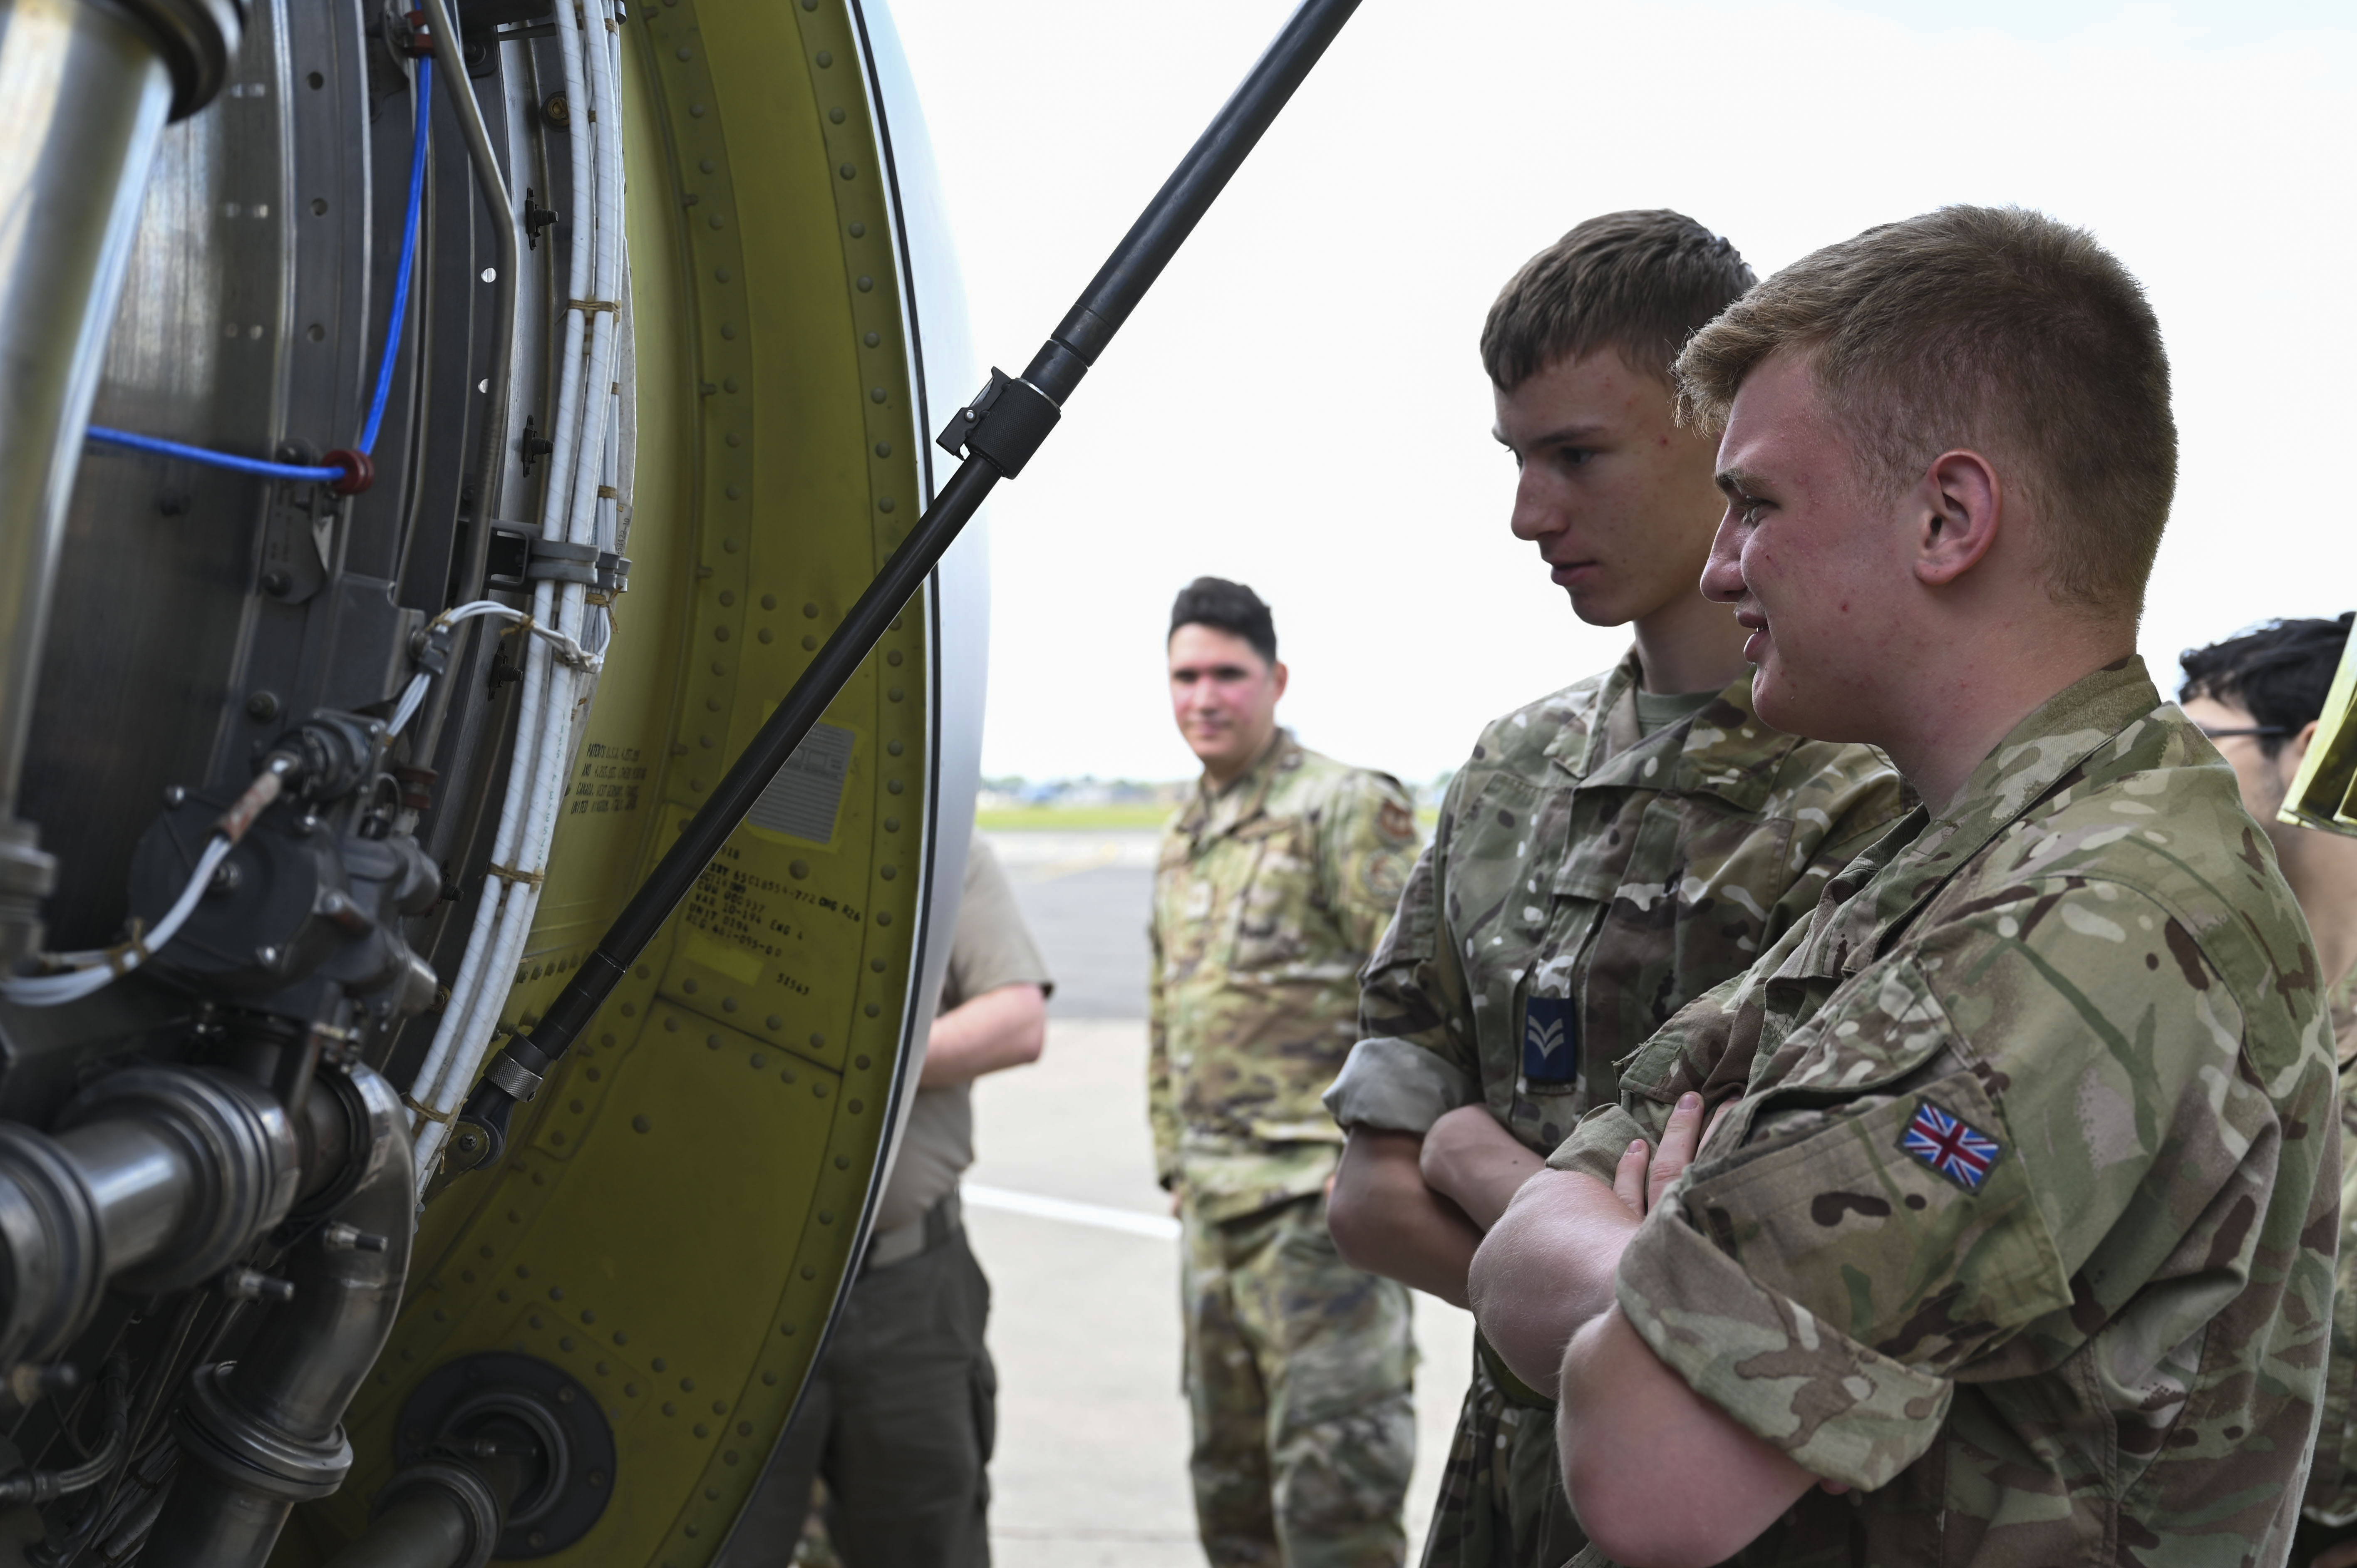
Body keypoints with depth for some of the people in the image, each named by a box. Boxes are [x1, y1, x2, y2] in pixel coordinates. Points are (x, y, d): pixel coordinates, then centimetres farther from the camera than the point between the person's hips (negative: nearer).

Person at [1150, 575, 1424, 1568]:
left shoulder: (1346, 807, -7)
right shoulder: (1181, 842, 17)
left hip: (1318, 1192, -8)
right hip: (1213, 1202, 8)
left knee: (1333, 1472, -9)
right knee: (1229, 1478, 15)